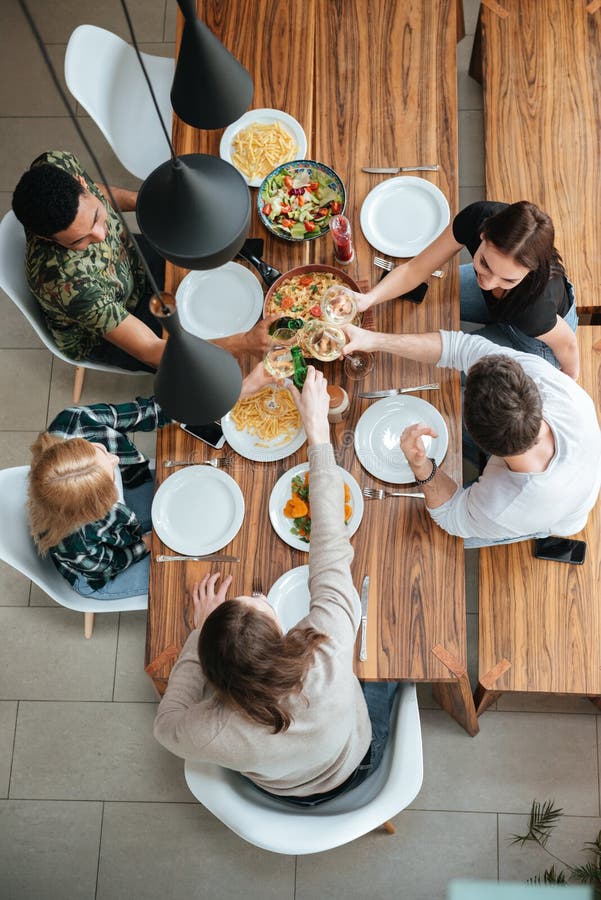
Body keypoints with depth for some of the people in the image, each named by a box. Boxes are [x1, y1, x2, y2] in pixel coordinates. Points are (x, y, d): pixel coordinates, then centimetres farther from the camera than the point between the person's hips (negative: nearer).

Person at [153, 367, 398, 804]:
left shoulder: (215, 736, -46)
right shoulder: (330, 649, -49)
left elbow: (167, 722, -21)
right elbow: (332, 552, -37)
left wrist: (202, 628, -18)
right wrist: (318, 428, -28)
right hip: (359, 763, 0)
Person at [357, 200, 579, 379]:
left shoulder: (537, 304, -47)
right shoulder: (479, 217, -36)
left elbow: (567, 343, -24)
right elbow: (415, 269, -26)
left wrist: (569, 378, -3)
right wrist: (368, 299, -43)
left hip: (534, 339, -4)